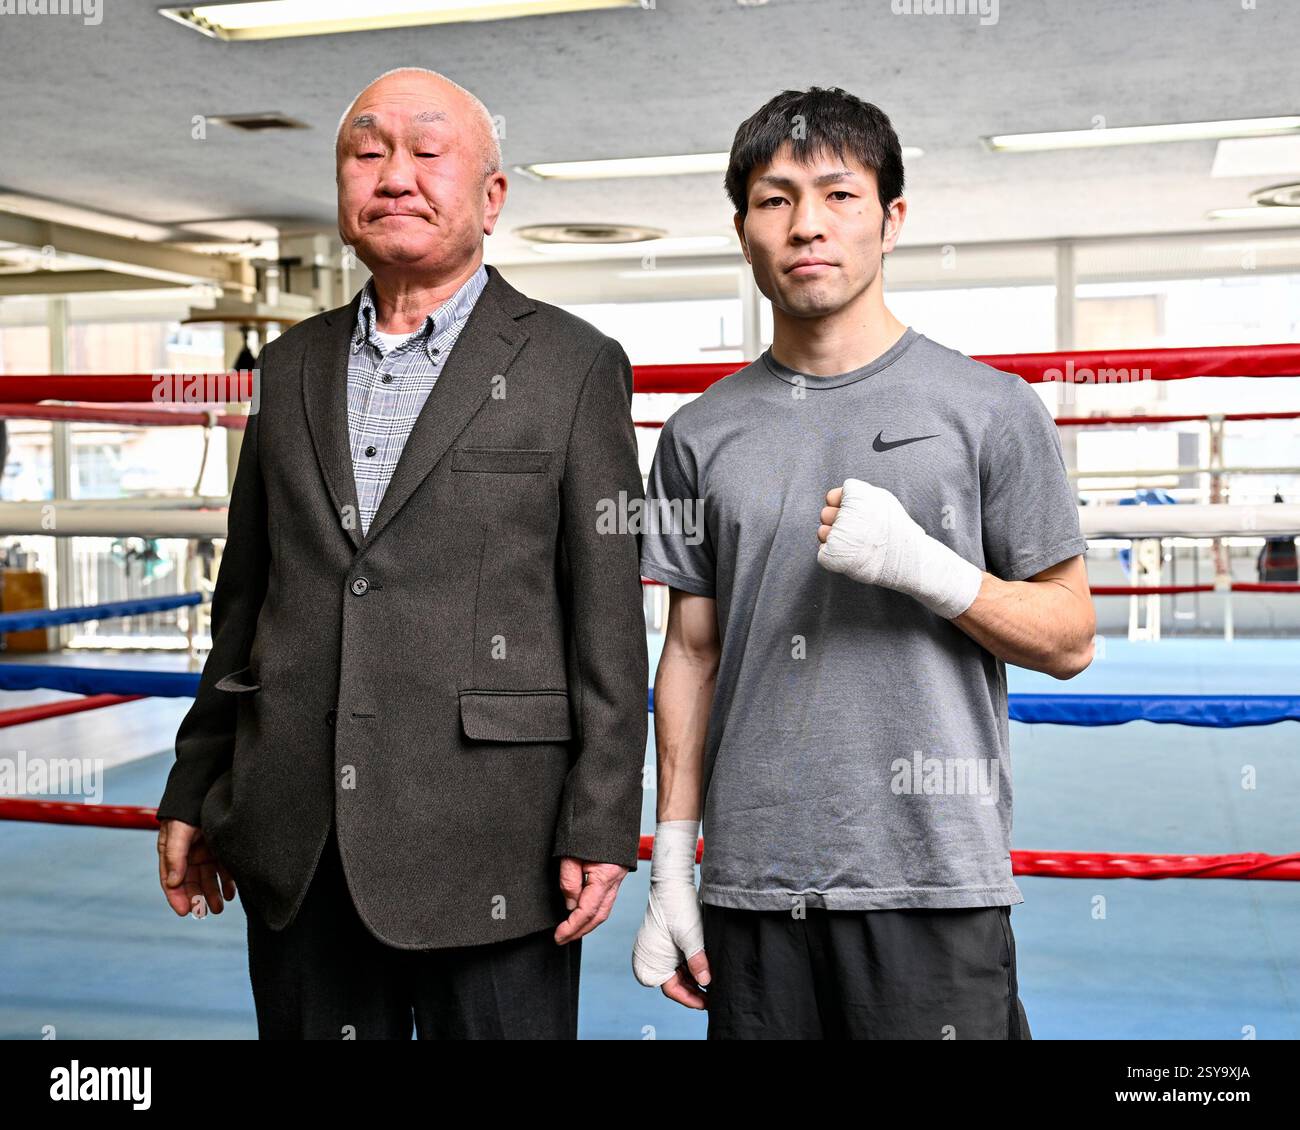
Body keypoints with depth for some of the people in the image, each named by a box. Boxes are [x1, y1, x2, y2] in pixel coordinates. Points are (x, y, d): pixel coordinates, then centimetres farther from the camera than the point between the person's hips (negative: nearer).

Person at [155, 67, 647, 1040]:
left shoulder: (574, 367, 0)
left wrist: (601, 830, -9)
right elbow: (246, 594, 16)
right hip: (295, 846, 4)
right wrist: (194, 791, 14)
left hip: (486, 849, -4)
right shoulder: (290, 367, 13)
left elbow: (609, 620, -4)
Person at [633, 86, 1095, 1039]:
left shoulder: (991, 408, 0)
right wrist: (671, 864, 7)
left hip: (932, 883, -2)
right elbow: (692, 655, 10)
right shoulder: (703, 434, 8)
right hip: (752, 889, 3)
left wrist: (917, 562, -16)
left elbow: (1070, 639, 1)